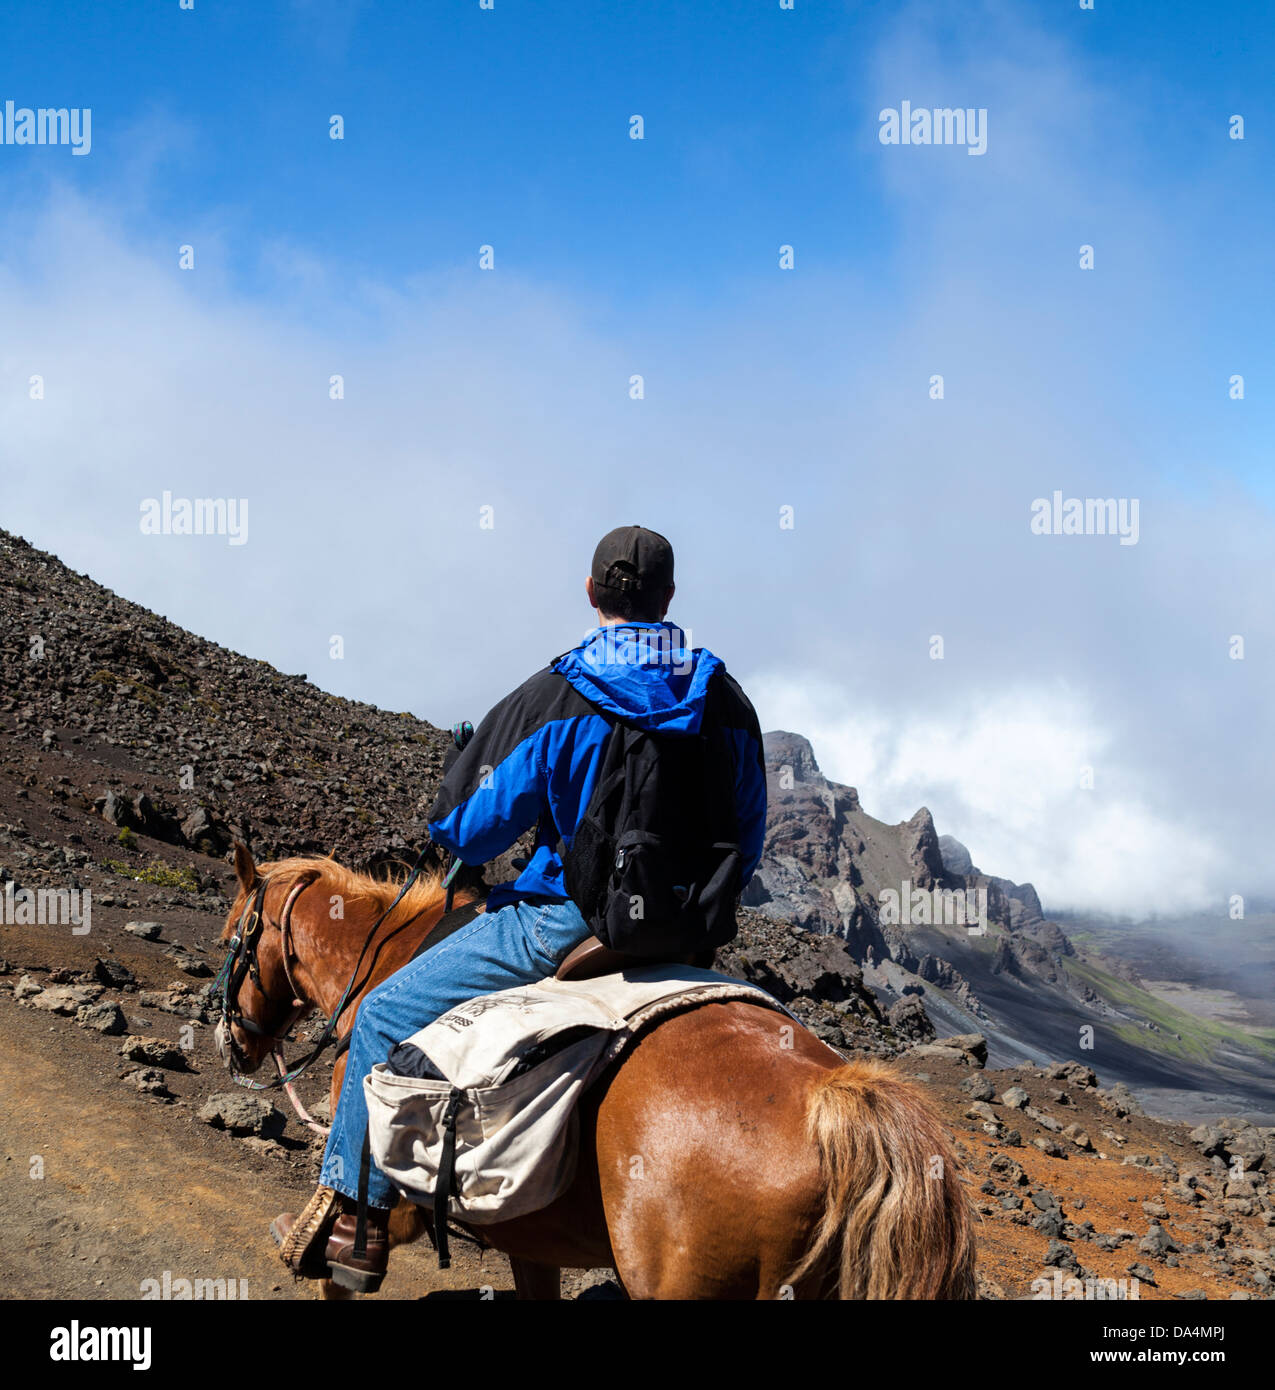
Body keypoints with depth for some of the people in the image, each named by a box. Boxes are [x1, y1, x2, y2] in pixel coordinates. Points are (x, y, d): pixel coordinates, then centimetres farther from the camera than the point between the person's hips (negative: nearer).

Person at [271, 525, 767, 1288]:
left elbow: (466, 830, -5)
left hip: (566, 923, -5)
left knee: (388, 1014, 9)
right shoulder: (730, 702, 2)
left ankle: (353, 1213, 11)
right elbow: (747, 845, 11)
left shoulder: (553, 697, -10)